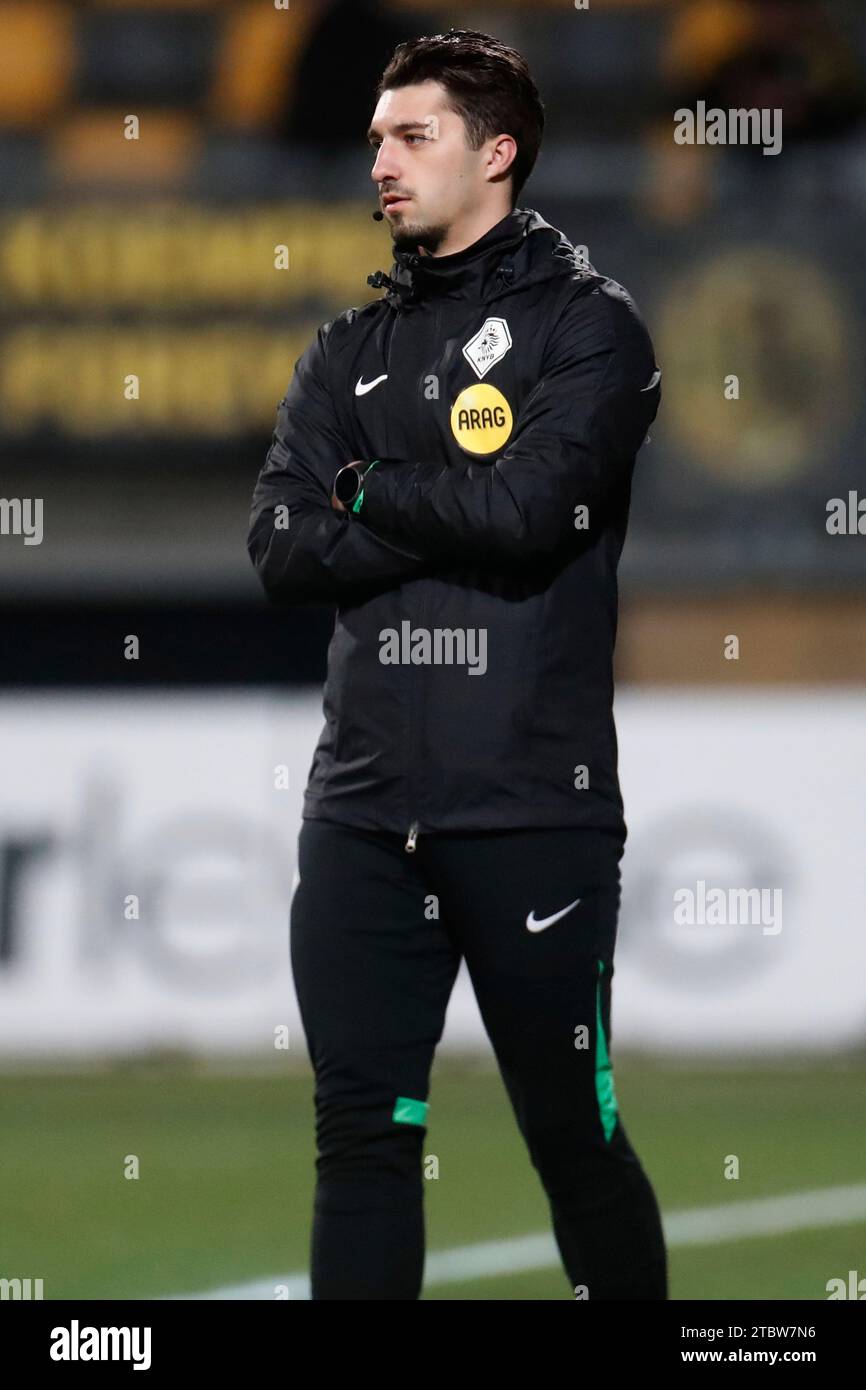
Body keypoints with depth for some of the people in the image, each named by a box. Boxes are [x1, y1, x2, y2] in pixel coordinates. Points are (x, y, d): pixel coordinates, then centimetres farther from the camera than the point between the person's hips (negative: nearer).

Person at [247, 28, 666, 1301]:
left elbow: (525, 512, -15)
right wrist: (447, 520, -11)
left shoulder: (586, 325, 0)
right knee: (363, 1134, 4)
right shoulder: (350, 351, 16)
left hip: (533, 804, -5)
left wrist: (368, 492, 0)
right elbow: (282, 549, 2)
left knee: (573, 1134, 1)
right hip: (364, 803, 5)